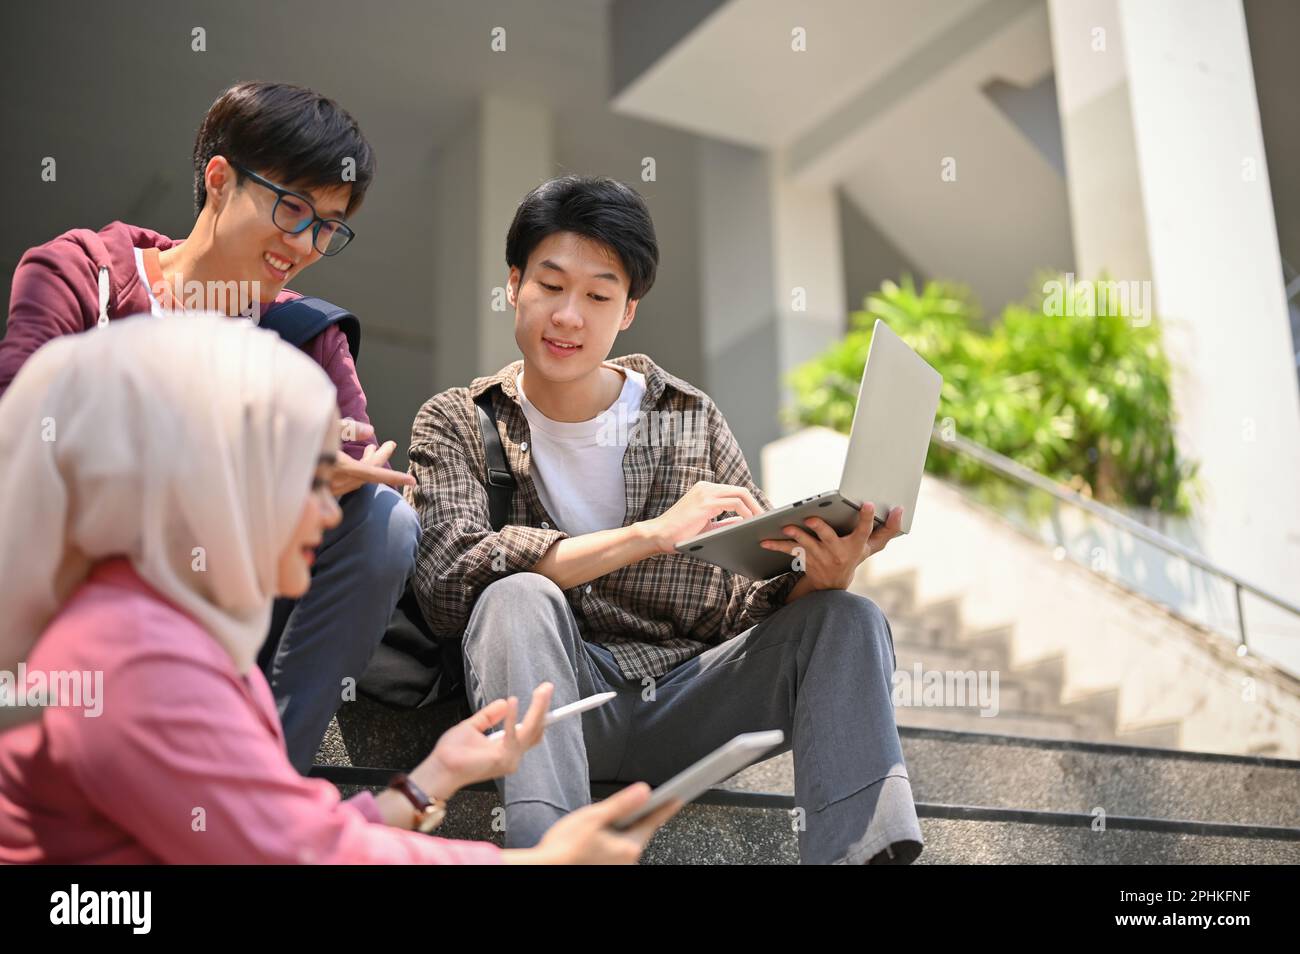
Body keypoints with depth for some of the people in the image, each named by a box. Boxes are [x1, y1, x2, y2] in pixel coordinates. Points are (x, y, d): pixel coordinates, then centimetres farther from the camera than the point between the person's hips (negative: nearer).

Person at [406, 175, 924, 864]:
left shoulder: (690, 419, 11)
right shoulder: (456, 424, 5)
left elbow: (745, 605, 7)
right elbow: (449, 577, -15)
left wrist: (818, 577, -18)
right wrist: (650, 535, -23)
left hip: (686, 694, 3)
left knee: (848, 619, -17)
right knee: (517, 598, -30)